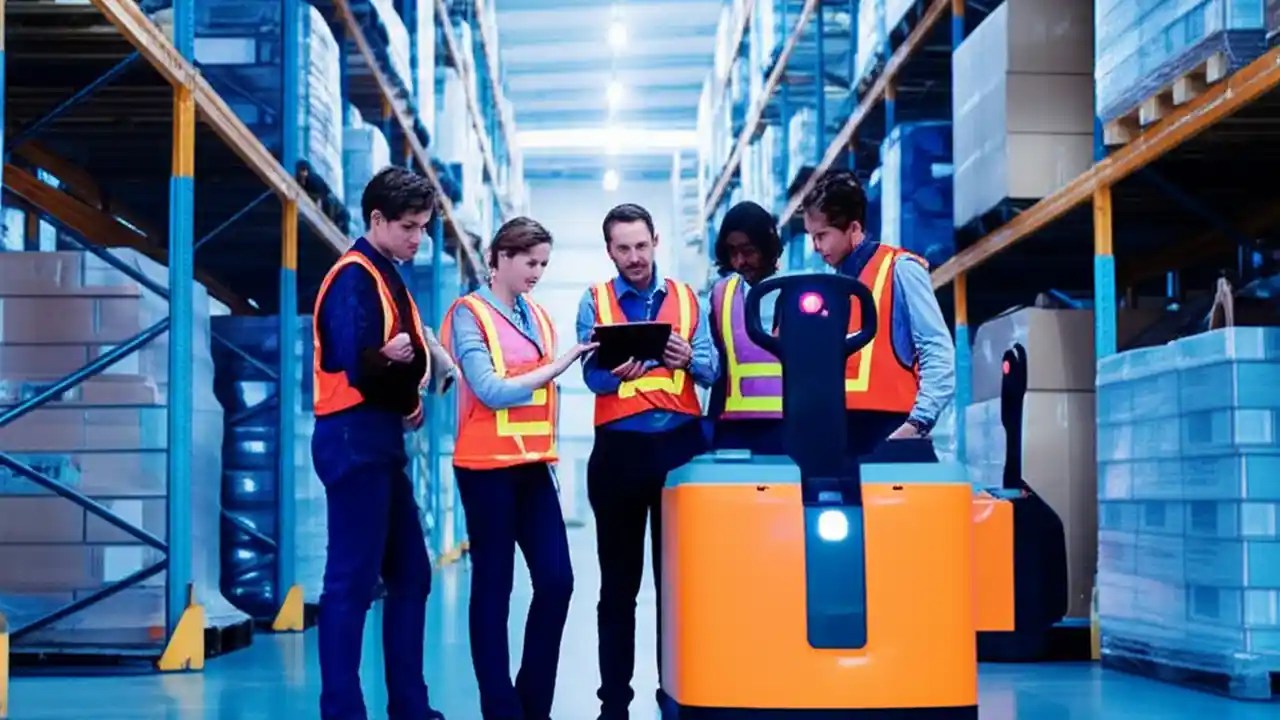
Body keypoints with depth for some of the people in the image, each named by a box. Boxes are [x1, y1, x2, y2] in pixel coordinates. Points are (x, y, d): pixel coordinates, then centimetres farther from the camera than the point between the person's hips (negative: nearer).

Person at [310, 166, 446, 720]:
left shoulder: (387, 278, 18)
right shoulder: (354, 276, -11)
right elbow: (349, 359, -23)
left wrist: (409, 404, 3)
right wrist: (385, 357, -35)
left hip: (381, 440, 10)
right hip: (354, 438, -10)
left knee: (410, 575, 12)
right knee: (353, 580, -10)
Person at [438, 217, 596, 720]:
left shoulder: (538, 317, 13)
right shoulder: (469, 313, -5)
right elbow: (491, 391, -15)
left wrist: (550, 454, 6)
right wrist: (557, 367, -18)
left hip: (534, 466, 6)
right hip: (488, 467, -6)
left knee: (557, 580, 0)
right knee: (494, 587, -1)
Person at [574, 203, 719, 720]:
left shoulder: (685, 297, 9)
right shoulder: (594, 302, 5)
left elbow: (711, 370, 1)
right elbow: (592, 376, -7)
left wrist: (688, 358, -20)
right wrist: (618, 371, -28)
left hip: (681, 443, 1)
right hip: (619, 448, -1)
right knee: (619, 579, 4)